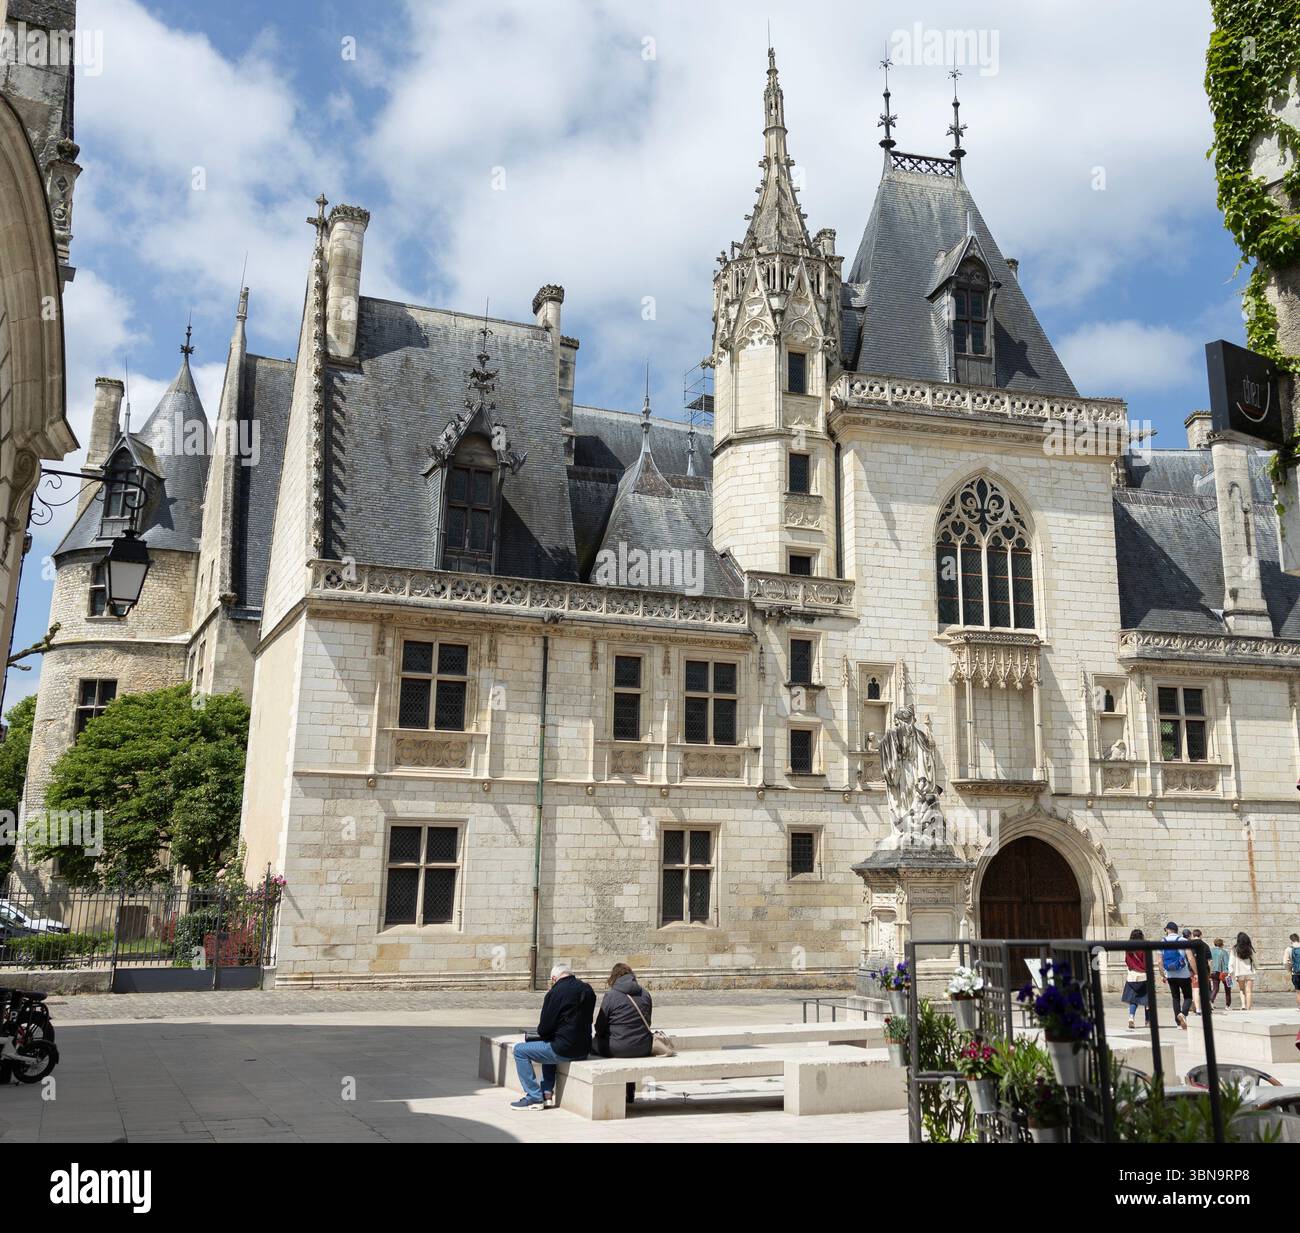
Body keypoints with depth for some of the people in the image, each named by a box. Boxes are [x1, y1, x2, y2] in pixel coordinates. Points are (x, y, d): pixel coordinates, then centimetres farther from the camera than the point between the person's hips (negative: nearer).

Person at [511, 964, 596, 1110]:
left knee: (520, 1050, 6)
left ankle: (534, 1098, 6)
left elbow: (543, 1030, -11)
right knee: (548, 1045, 35)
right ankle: (547, 1092, 30)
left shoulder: (555, 992, -13)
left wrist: (541, 1029, 14)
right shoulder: (588, 989, 7)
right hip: (583, 1049, 8)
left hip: (565, 1049, -8)